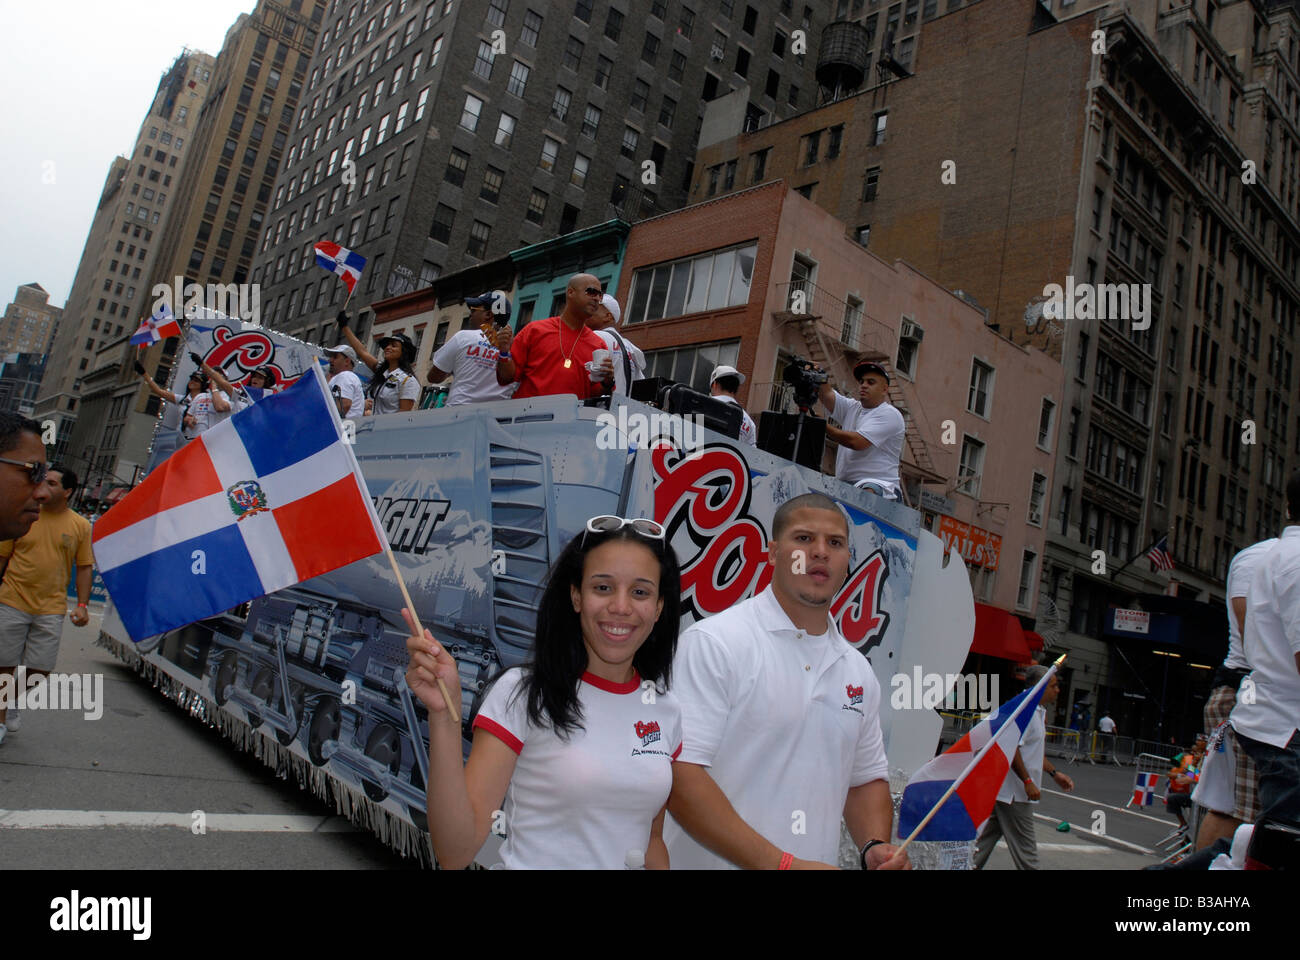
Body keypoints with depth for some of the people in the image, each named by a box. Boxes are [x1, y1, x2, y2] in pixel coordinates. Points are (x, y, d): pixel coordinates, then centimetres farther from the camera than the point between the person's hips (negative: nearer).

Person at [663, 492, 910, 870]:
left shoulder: (859, 672, 6)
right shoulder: (714, 642, -15)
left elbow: (867, 779, 15)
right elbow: (679, 772, -22)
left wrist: (876, 847, -3)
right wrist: (781, 863, -23)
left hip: (818, 862, 6)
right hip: (713, 861, -6)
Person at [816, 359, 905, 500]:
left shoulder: (890, 414, -3)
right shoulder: (851, 408, 20)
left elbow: (857, 442, -15)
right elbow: (826, 394, 4)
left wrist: (823, 426, -10)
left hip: (878, 484, -6)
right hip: (843, 485, 7)